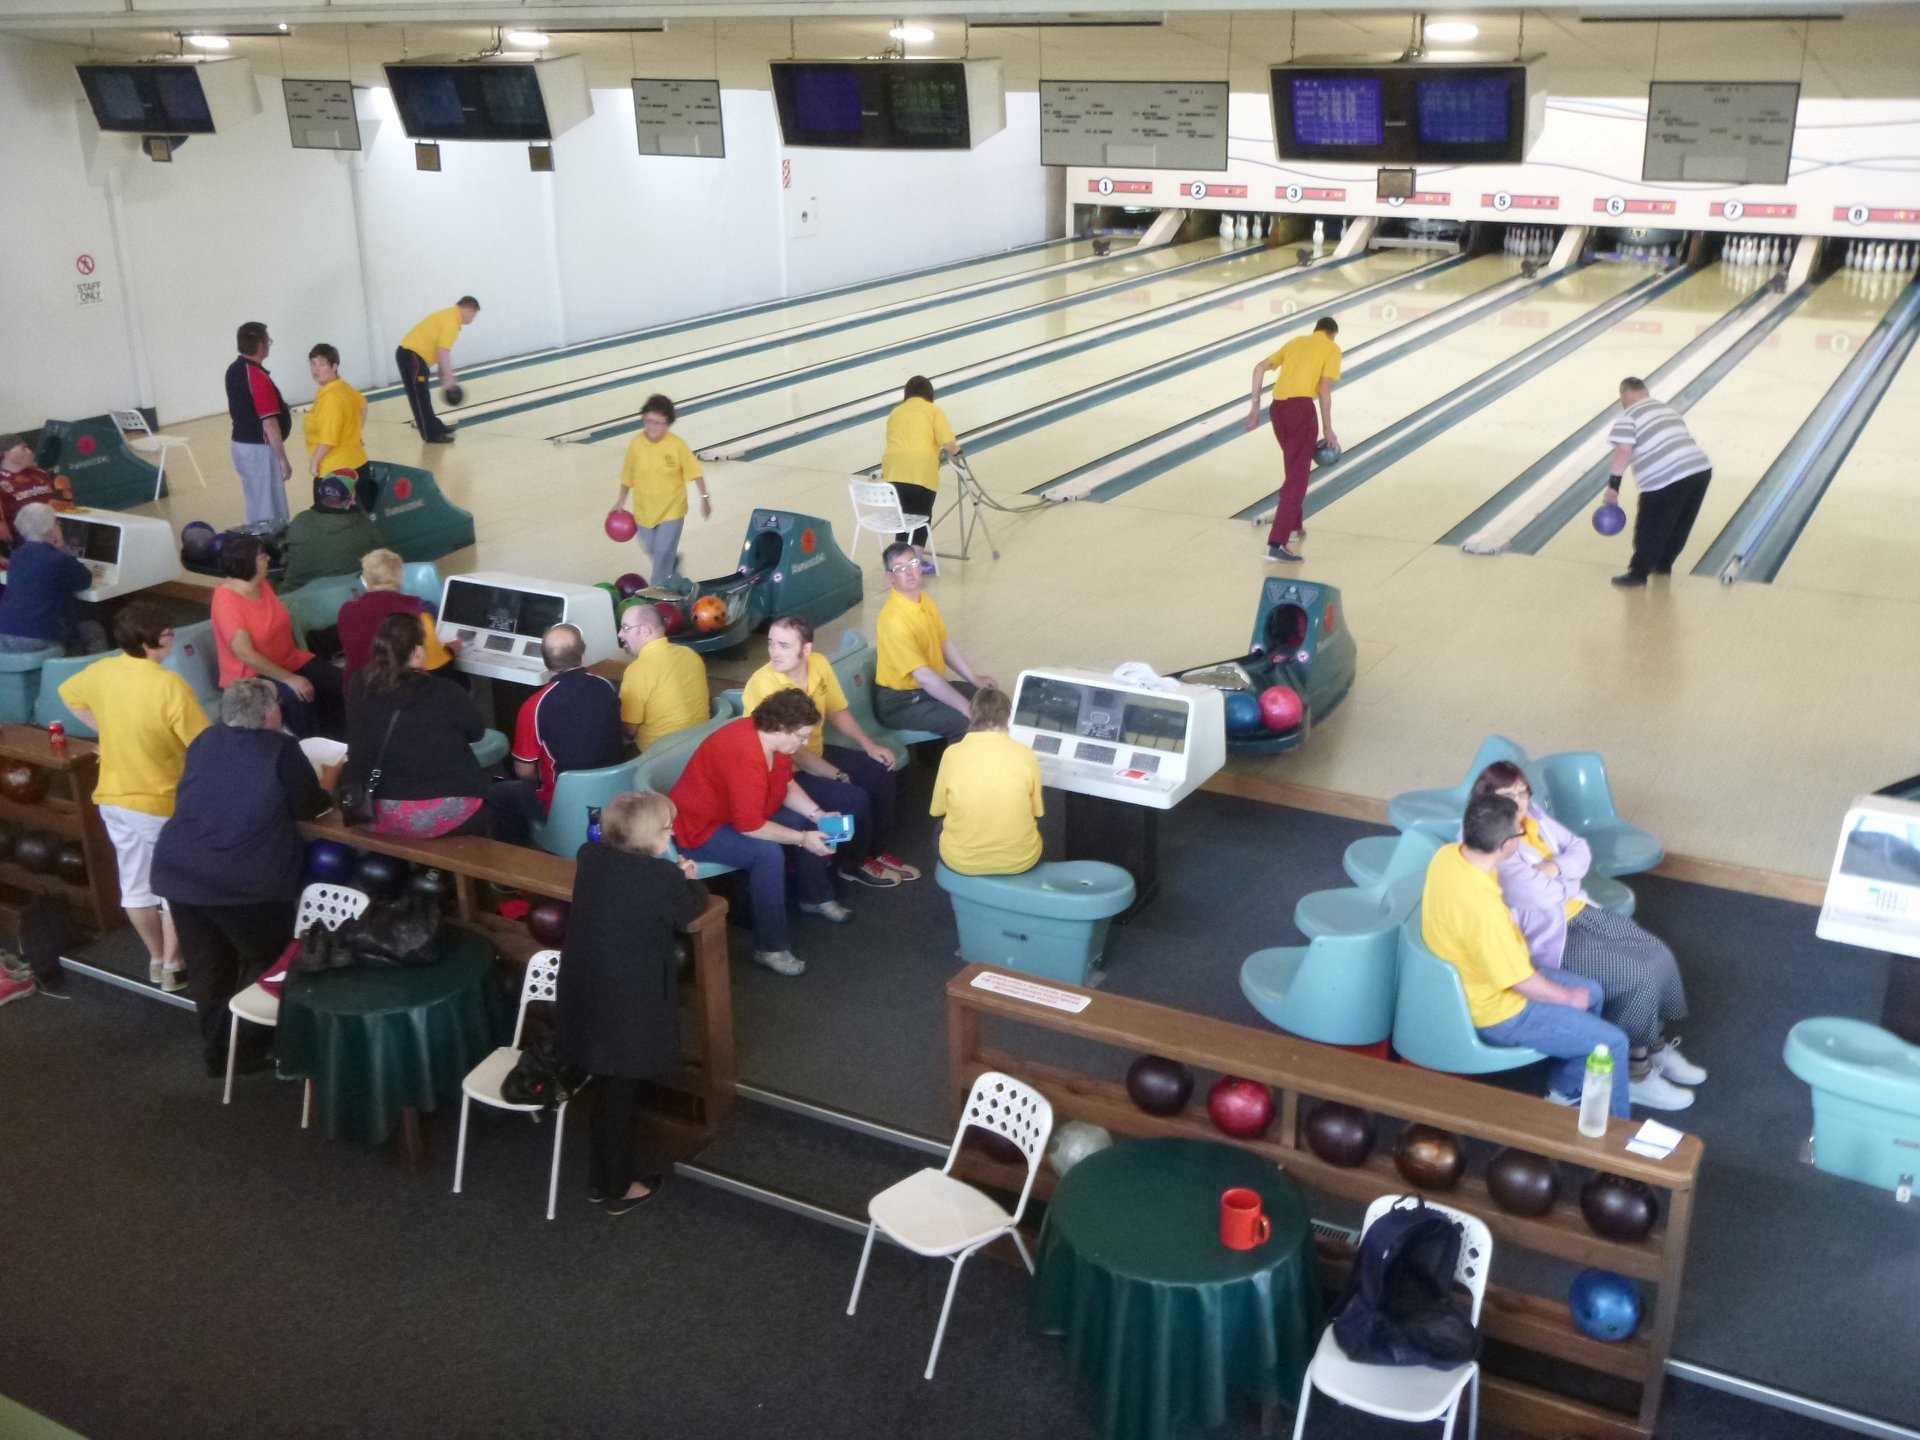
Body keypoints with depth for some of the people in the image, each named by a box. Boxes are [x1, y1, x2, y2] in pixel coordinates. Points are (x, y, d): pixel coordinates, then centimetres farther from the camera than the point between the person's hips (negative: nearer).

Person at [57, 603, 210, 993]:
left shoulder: (100, 672, -5)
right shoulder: (170, 687, -27)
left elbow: (69, 695, 17)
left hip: (113, 797, 6)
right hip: (161, 803, -6)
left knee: (135, 884, 18)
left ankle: (156, 959, 33)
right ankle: (173, 966, 20)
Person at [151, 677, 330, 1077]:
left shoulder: (204, 741, 13)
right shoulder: (282, 749, -7)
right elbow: (310, 807, 1)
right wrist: (328, 788, 23)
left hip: (179, 871, 6)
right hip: (245, 880, -6)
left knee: (207, 969, 18)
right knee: (267, 962, 14)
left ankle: (216, 1051, 30)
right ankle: (247, 1050, 16)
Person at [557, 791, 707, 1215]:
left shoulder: (589, 857, -2)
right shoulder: (662, 876, -21)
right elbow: (690, 910, -2)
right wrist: (689, 879, 16)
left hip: (585, 994, 7)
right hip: (629, 1003, -6)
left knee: (606, 1090, 22)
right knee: (620, 1095, 10)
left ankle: (600, 1178, 37)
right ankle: (618, 1188, 26)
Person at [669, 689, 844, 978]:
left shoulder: (771, 737, -6)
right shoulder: (746, 756, -35)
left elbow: (786, 785, 9)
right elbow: (749, 826, -32)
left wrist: (818, 814, -4)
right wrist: (802, 839, -25)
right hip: (700, 827, -10)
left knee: (806, 820, 8)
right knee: (769, 853, -31)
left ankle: (815, 897, 27)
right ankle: (769, 949, -22)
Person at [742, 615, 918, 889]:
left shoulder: (818, 663, -8)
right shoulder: (763, 684, -29)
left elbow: (837, 712, 9)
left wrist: (869, 744, -2)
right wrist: (837, 776, -19)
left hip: (816, 752, 8)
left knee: (880, 771, 1)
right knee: (854, 798, -20)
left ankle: (876, 850, 19)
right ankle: (854, 864, 7)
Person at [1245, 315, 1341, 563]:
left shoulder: (1296, 341, 24)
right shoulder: (1332, 348, 8)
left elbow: (1260, 368, 15)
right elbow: (1324, 389, -4)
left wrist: (1255, 406, 17)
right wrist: (1327, 430, 0)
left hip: (1278, 407, 6)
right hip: (1301, 407, -6)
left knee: (1295, 469, 25)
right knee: (1297, 477, -6)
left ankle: (1294, 526, 35)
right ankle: (1277, 543, -16)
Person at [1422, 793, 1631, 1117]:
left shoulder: (1447, 854, -12)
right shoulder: (1482, 906, -38)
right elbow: (1521, 982, -23)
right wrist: (1568, 996, -9)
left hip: (1469, 984, 9)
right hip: (1495, 1012, -9)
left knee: (1591, 992, 24)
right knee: (1612, 1044, 0)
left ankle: (1564, 1092, 39)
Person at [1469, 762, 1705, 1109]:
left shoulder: (1534, 817, 3)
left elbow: (1581, 850, 5)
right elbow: (1546, 895, -28)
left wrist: (1556, 867, -16)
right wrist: (1568, 875, -7)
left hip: (1578, 911, 9)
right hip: (1546, 938, -9)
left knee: (1660, 956, -1)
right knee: (1640, 976, -16)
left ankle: (1656, 1048, 18)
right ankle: (1633, 1074, 2)